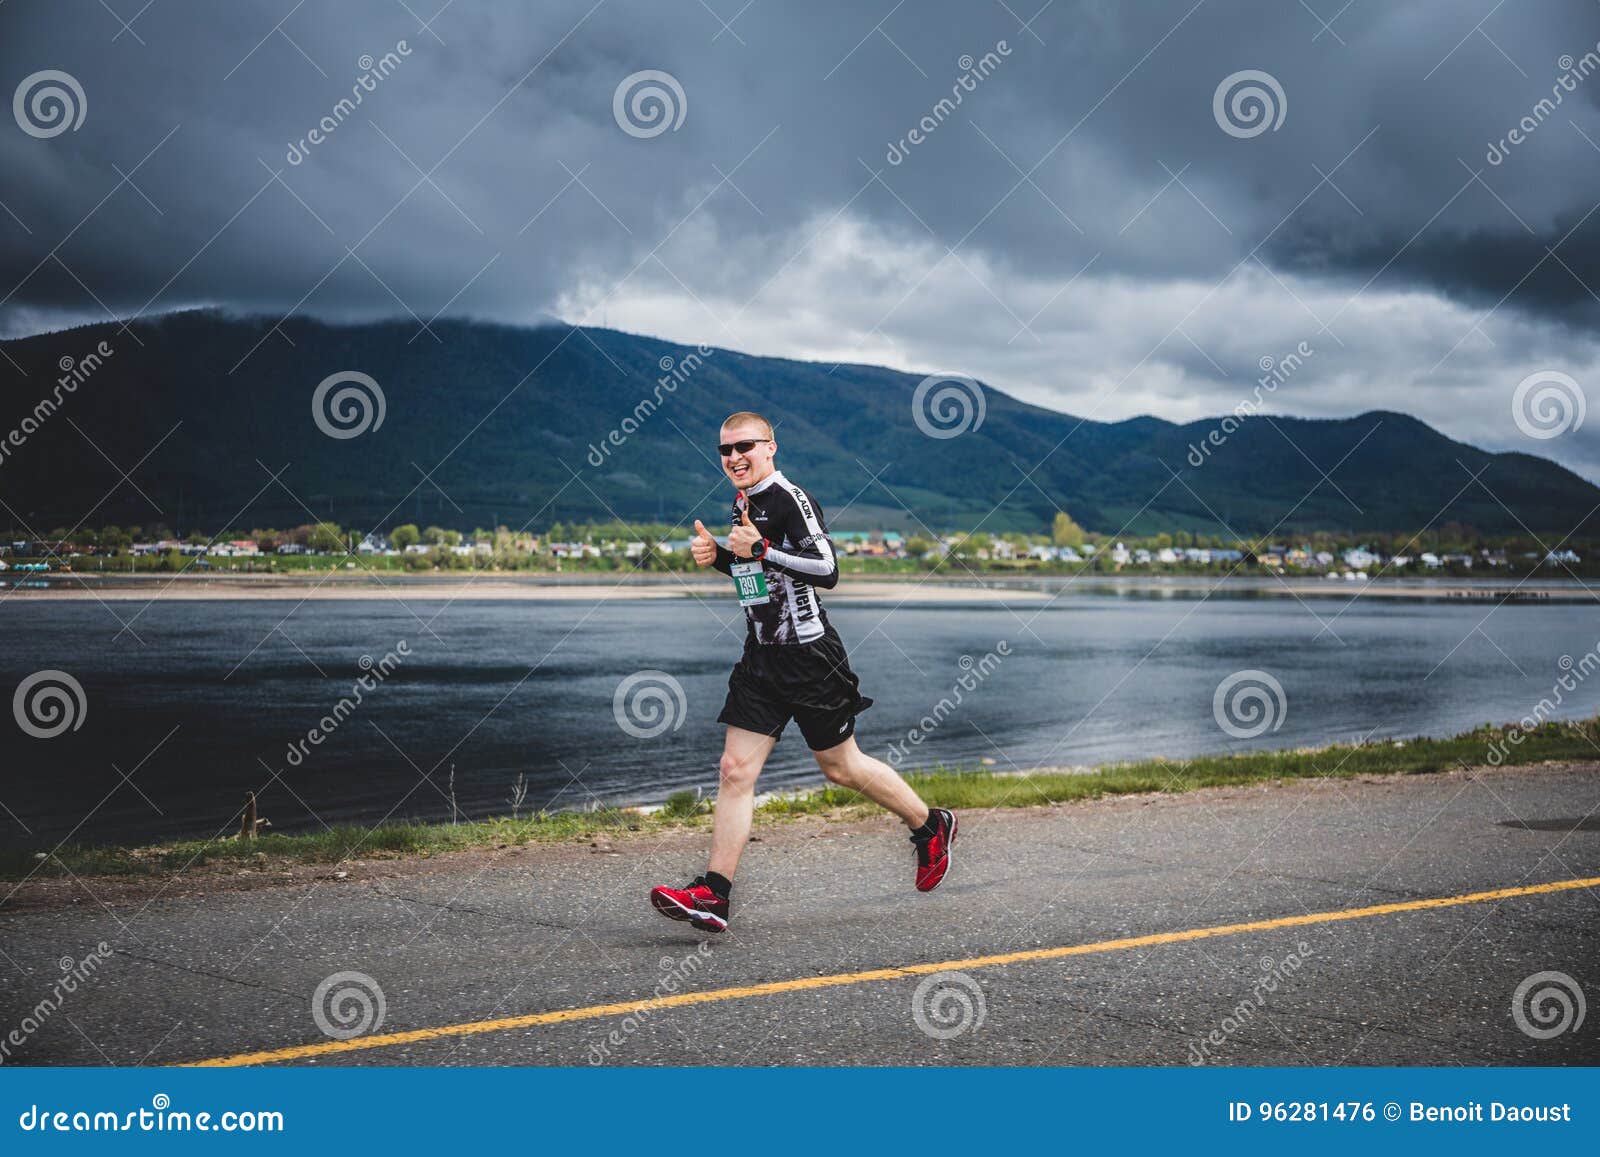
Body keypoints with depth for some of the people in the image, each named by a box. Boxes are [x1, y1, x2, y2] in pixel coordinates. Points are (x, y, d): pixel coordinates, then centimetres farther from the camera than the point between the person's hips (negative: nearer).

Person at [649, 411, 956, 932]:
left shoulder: (791, 499, -14)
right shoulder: (741, 502, 12)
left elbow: (827, 570, -23)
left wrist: (760, 550, -28)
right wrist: (717, 555, 8)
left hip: (808, 655, -7)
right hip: (761, 656, 7)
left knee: (840, 766, 7)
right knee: (735, 770, -3)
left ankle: (931, 827, 30)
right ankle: (712, 895, -7)